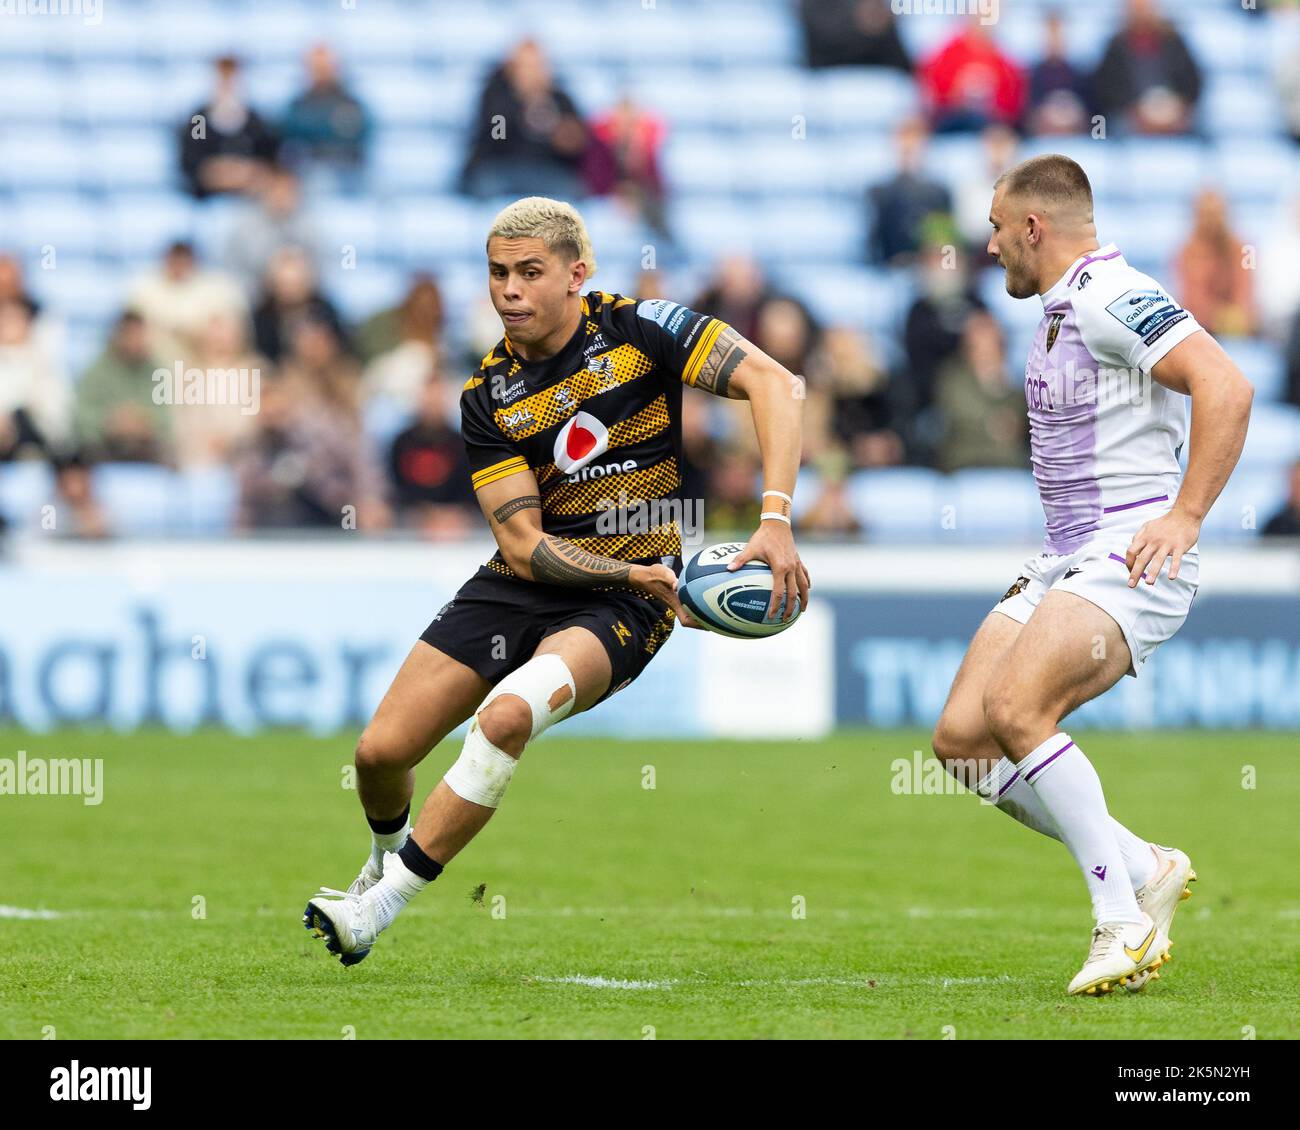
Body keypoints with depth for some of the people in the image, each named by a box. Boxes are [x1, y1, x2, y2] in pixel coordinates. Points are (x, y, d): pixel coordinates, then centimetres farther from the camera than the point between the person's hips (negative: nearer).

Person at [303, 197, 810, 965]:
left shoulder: (638, 330, -11)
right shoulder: (488, 396, -3)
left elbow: (770, 382, -17)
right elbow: (523, 544, -7)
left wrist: (776, 520, -28)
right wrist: (636, 574, -22)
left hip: (622, 603, -4)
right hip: (522, 586, 4)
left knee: (508, 715, -32)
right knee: (382, 751, -3)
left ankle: (383, 903, -19)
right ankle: (387, 856, 35)